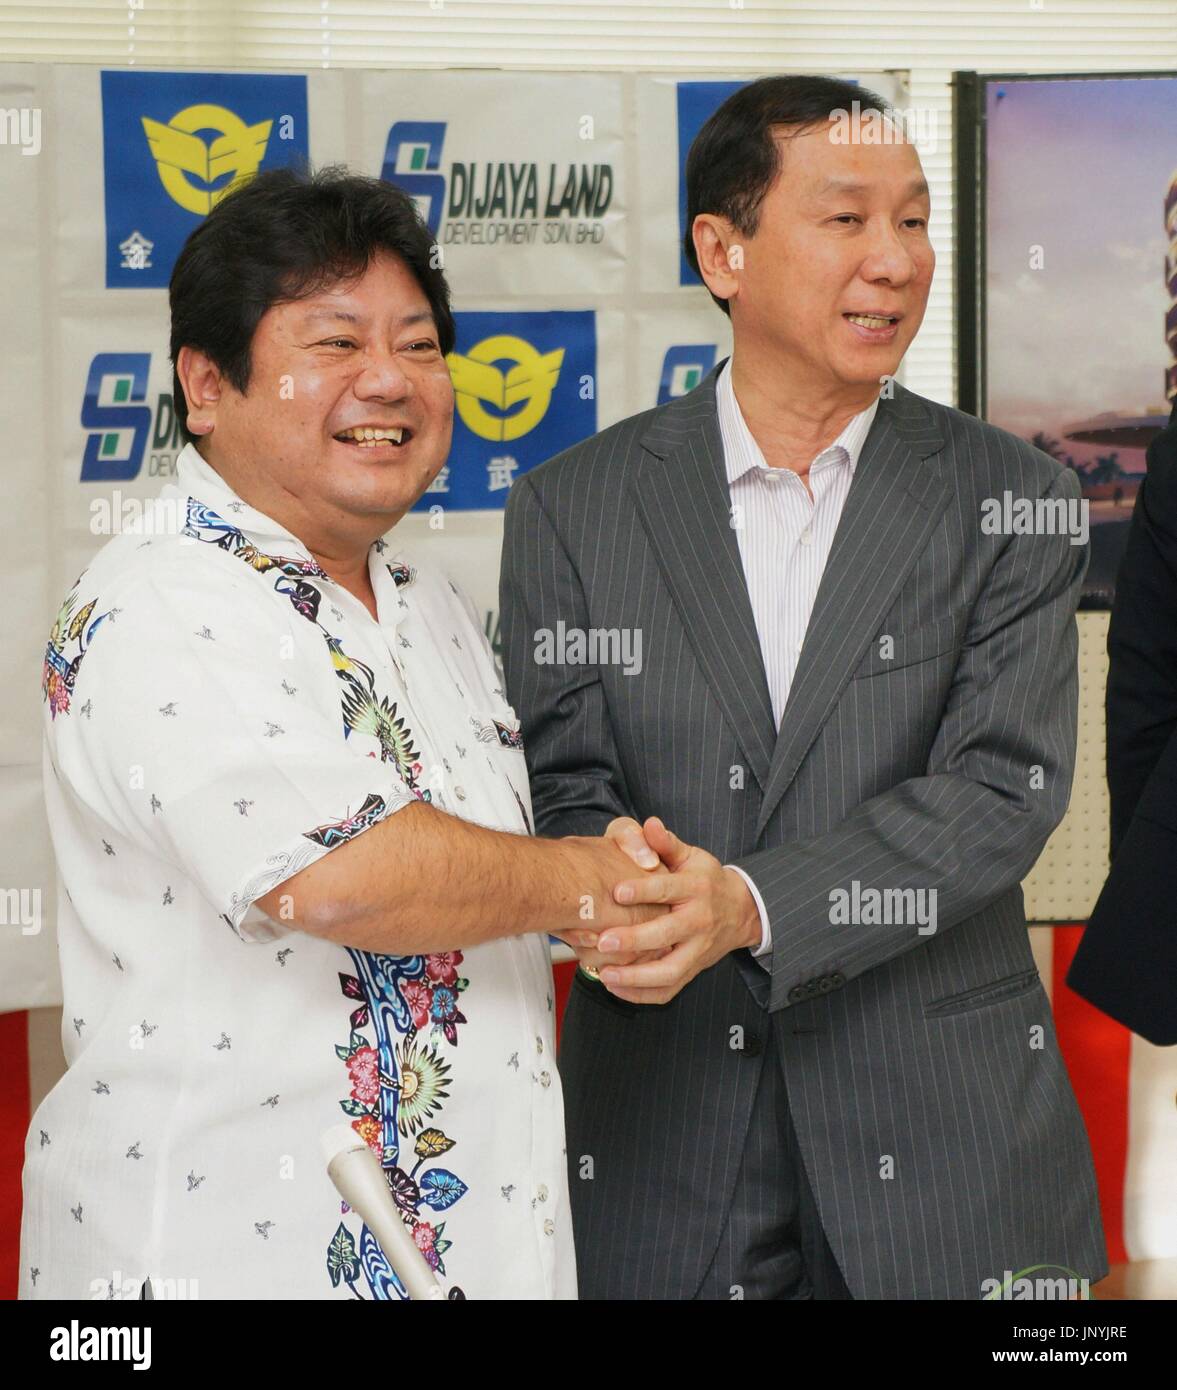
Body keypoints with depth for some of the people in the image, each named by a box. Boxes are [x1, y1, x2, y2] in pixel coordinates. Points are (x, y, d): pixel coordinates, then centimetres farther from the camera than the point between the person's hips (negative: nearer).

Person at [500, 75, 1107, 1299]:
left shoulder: (1010, 503, 0)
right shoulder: (573, 509, 3)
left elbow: (1005, 784, -10)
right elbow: (559, 782, -1)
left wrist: (751, 904, -23)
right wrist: (622, 890, -25)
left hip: (939, 1124, 0)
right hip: (660, 1134, 0)